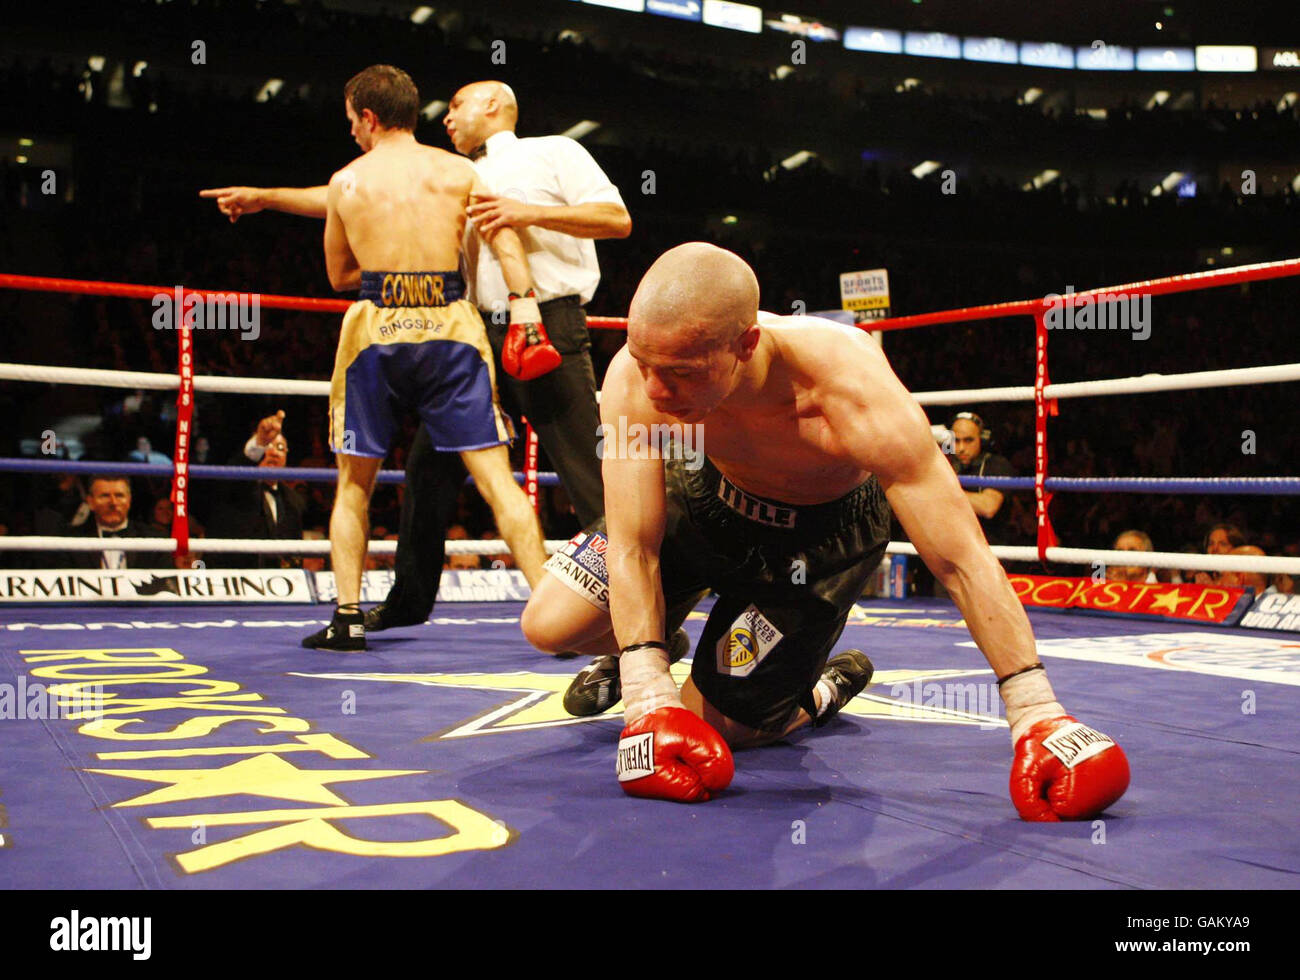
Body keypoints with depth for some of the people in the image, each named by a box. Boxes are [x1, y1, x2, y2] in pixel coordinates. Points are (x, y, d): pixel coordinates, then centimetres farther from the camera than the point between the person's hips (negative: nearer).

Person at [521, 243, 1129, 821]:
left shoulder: (854, 393, -42)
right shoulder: (635, 380, -33)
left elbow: (961, 561, -36)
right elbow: (632, 547, -28)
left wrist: (1037, 716, -37)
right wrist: (648, 696, -39)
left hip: (819, 530, -3)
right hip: (705, 490, 3)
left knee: (712, 727, -6)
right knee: (547, 627, -6)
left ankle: (827, 689, 24)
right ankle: (634, 647, 29)